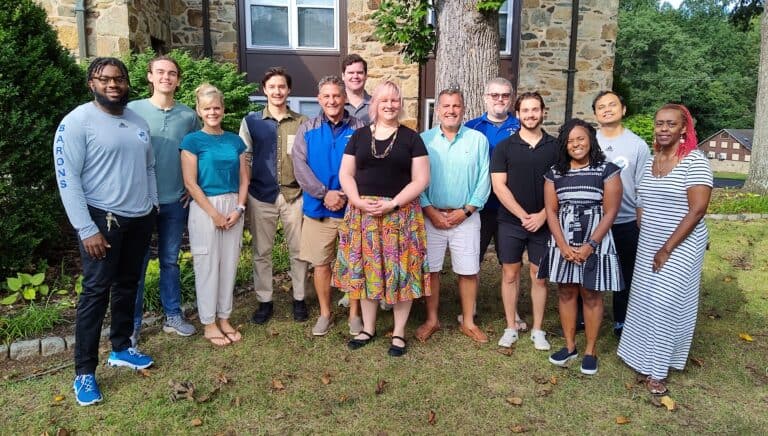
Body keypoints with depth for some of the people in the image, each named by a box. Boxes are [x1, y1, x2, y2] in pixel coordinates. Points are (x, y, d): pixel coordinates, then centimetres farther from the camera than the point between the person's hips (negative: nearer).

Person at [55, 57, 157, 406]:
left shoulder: (138, 121, 10)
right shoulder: (77, 121, -10)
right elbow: (67, 179, -14)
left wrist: (153, 204, 9)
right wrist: (87, 229, -18)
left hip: (140, 218, 6)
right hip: (102, 218, -6)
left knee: (127, 285, 15)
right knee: (96, 291, -2)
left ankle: (121, 348, 30)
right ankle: (84, 372, 9)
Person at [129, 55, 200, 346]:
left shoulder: (189, 115, 2)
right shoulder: (133, 110, -5)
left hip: (175, 201, 3)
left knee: (170, 261, 14)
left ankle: (173, 316, 25)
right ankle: (132, 324, 18)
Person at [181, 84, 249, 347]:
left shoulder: (235, 141, 9)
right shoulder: (192, 141, -3)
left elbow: (243, 179, 8)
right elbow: (190, 182, -8)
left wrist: (238, 208, -6)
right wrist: (214, 213, -12)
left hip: (233, 208, 4)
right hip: (205, 208, -4)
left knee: (229, 263, 8)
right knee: (207, 265, 2)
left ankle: (224, 318, 22)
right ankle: (209, 323, 15)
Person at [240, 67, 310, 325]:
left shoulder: (302, 122, 4)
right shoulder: (251, 121, 5)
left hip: (294, 195, 0)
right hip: (261, 195, 1)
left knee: (298, 250, 7)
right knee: (261, 252, 9)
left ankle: (299, 299, 23)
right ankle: (264, 301, 23)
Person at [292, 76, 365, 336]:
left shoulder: (359, 129, 0)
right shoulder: (307, 129, 5)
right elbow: (300, 165, -5)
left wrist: (346, 196, -17)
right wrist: (324, 194, -15)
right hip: (318, 208, 2)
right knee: (321, 263, 9)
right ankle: (325, 314, 25)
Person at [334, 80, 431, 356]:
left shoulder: (411, 138, 2)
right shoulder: (359, 136, 9)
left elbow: (421, 179, -3)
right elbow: (345, 174, 7)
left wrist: (393, 203, -15)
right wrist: (358, 201, -11)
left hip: (400, 214, -2)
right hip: (362, 213, 2)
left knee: (400, 270, 0)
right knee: (365, 269, 8)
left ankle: (399, 333, 16)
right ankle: (368, 328, 24)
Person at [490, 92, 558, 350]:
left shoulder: (555, 147, 3)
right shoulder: (504, 147, 1)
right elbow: (499, 186, -5)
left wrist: (543, 215, -11)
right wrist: (523, 215, -12)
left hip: (543, 222, 0)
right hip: (511, 222, 0)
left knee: (539, 276, 6)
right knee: (510, 274, 6)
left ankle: (537, 330, 19)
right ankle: (511, 327, 19)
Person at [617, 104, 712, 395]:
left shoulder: (695, 161, -12)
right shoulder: (650, 161, 8)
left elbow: (697, 209, -17)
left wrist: (668, 248, -17)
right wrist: (643, 238, 6)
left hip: (681, 246, -6)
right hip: (647, 246, 6)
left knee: (665, 305, -4)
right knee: (644, 302, 11)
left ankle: (658, 370, 11)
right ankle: (644, 357, 26)